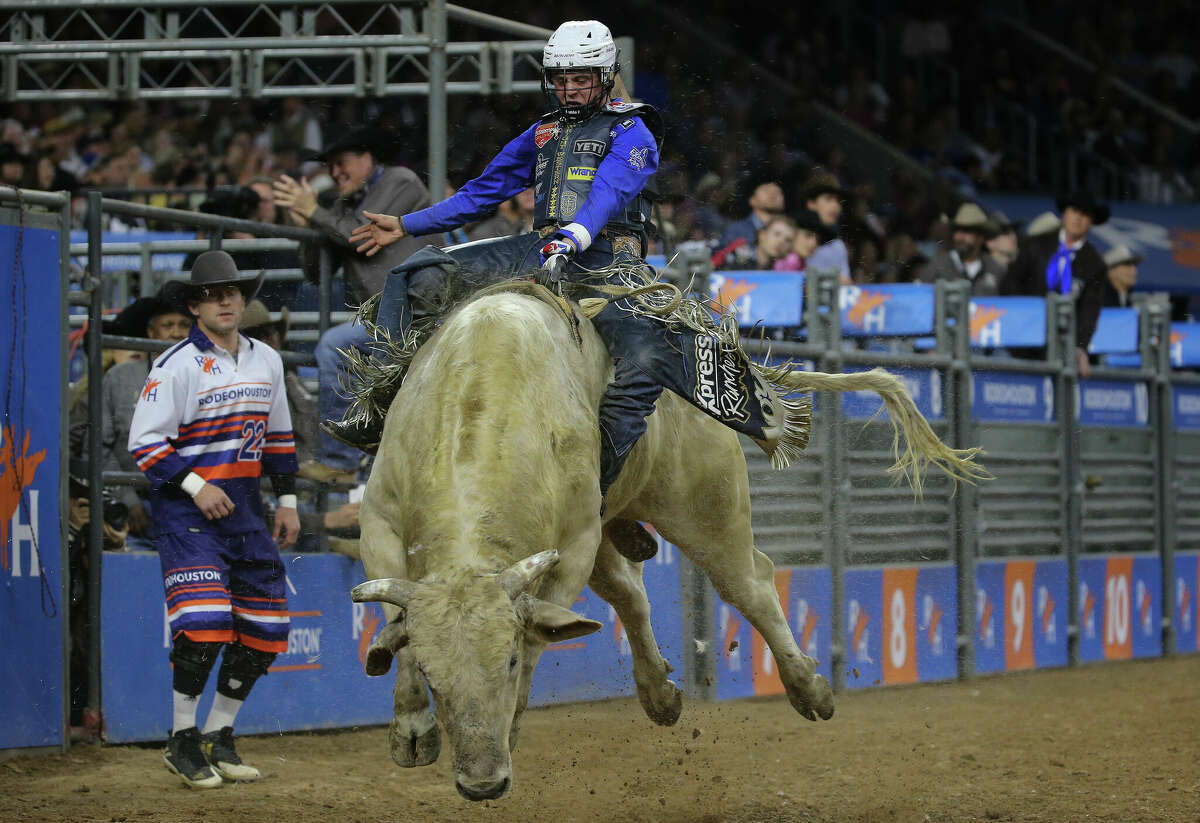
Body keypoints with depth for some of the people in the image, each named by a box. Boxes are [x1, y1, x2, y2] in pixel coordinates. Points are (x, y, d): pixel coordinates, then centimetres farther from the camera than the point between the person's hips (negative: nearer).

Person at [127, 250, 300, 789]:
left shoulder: (266, 361, 10)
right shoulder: (177, 366, -11)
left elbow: (279, 435, 21)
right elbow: (143, 442, -14)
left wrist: (287, 501, 17)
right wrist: (196, 487, -20)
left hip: (243, 504, 7)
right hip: (186, 505, -7)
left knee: (265, 622, 5)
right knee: (203, 621, -18)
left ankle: (220, 736, 19)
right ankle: (182, 741, -3)